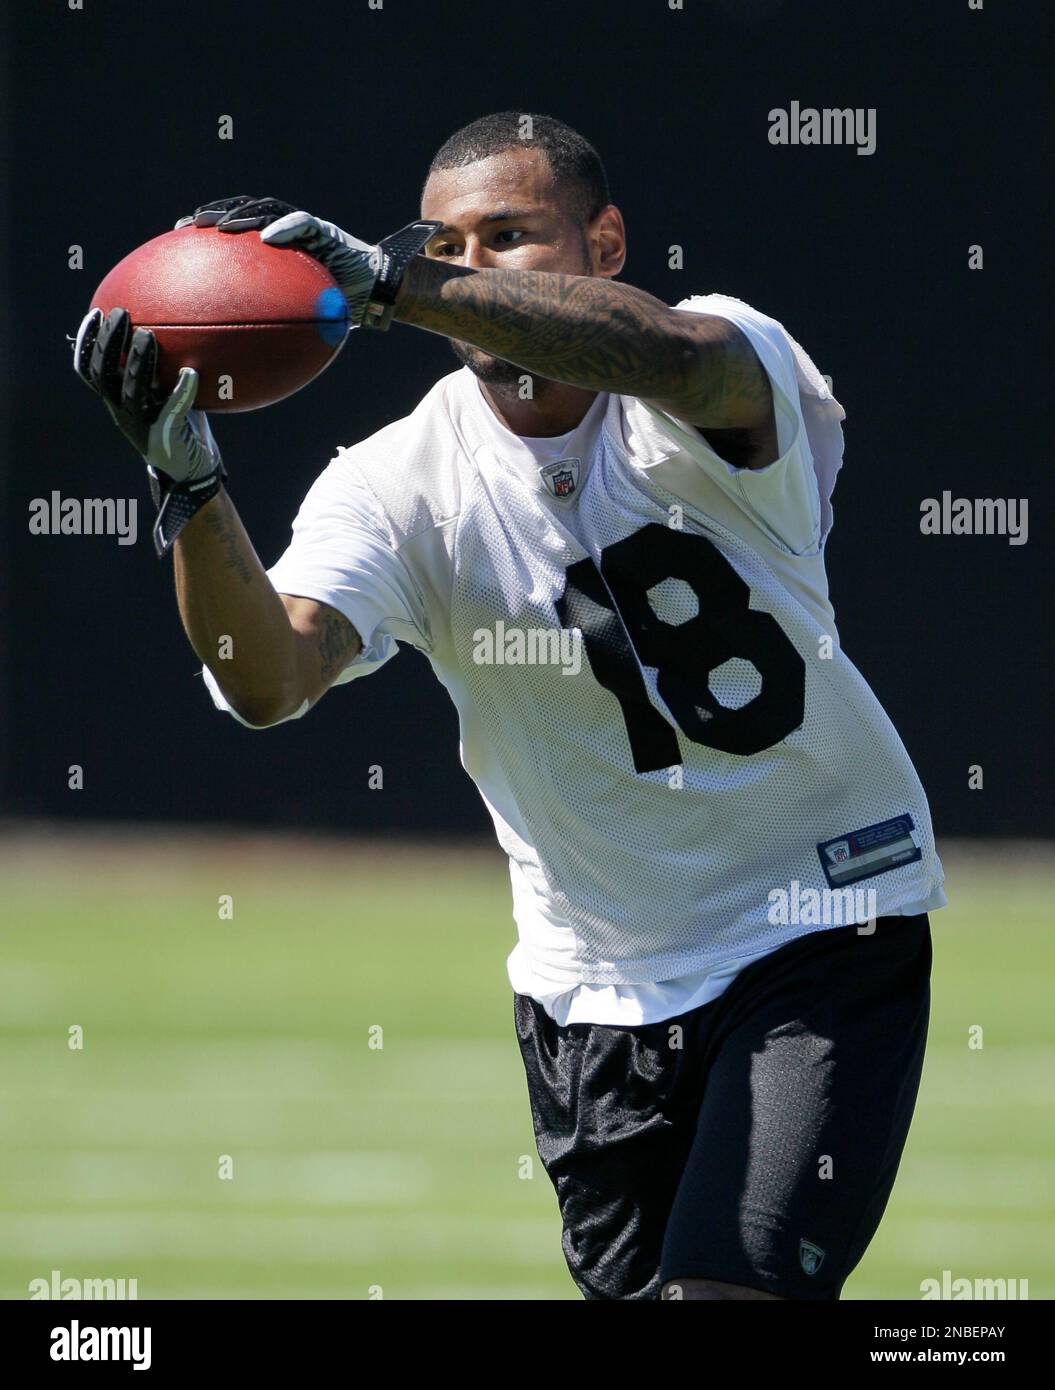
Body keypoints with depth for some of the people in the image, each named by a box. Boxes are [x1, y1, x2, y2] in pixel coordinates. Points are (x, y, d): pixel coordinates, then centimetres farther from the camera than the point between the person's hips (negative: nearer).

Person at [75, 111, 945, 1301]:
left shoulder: (742, 369, -15)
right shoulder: (396, 482, -9)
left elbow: (672, 356, -41)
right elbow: (269, 677, -26)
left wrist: (388, 281, -51)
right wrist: (185, 478, -44)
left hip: (823, 927, -3)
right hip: (597, 980, 3)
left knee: (735, 1292, -19)